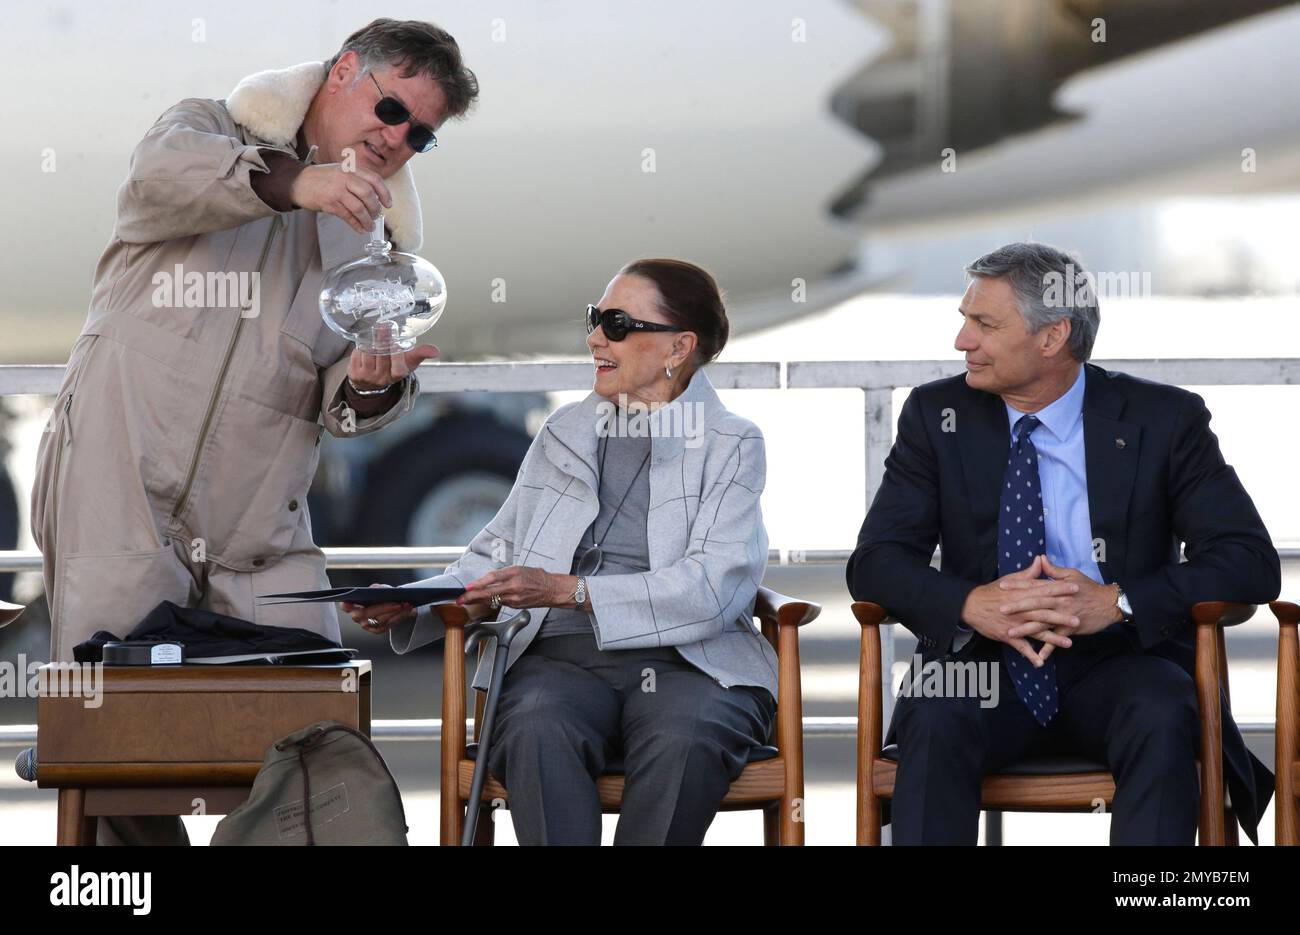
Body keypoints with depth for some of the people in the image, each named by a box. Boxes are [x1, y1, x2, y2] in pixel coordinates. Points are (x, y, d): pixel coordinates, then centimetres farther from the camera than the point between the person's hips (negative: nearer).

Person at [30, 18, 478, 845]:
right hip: (125, 495, -4)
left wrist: (370, 384, -13)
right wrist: (292, 181, -36)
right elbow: (162, 175, -19)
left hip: (259, 540, 4)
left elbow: (343, 412, 12)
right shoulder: (215, 133, 8)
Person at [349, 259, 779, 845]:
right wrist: (410, 605, 0)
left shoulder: (732, 444, 7)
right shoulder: (565, 431, 23)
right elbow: (498, 554, 21)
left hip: (687, 662, -3)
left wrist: (568, 590, -19)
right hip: (563, 659, 3)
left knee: (681, 741, -38)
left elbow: (715, 587, -9)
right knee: (539, 730, -34)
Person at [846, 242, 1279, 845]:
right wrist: (971, 603, -20)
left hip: (1118, 665, -1)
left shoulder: (1164, 420, 1)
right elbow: (875, 562, 2)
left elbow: (1251, 561, -5)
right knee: (935, 723, -33)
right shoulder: (937, 415, 7)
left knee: (1162, 724, -35)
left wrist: (1118, 601, -21)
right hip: (986, 660, 1)